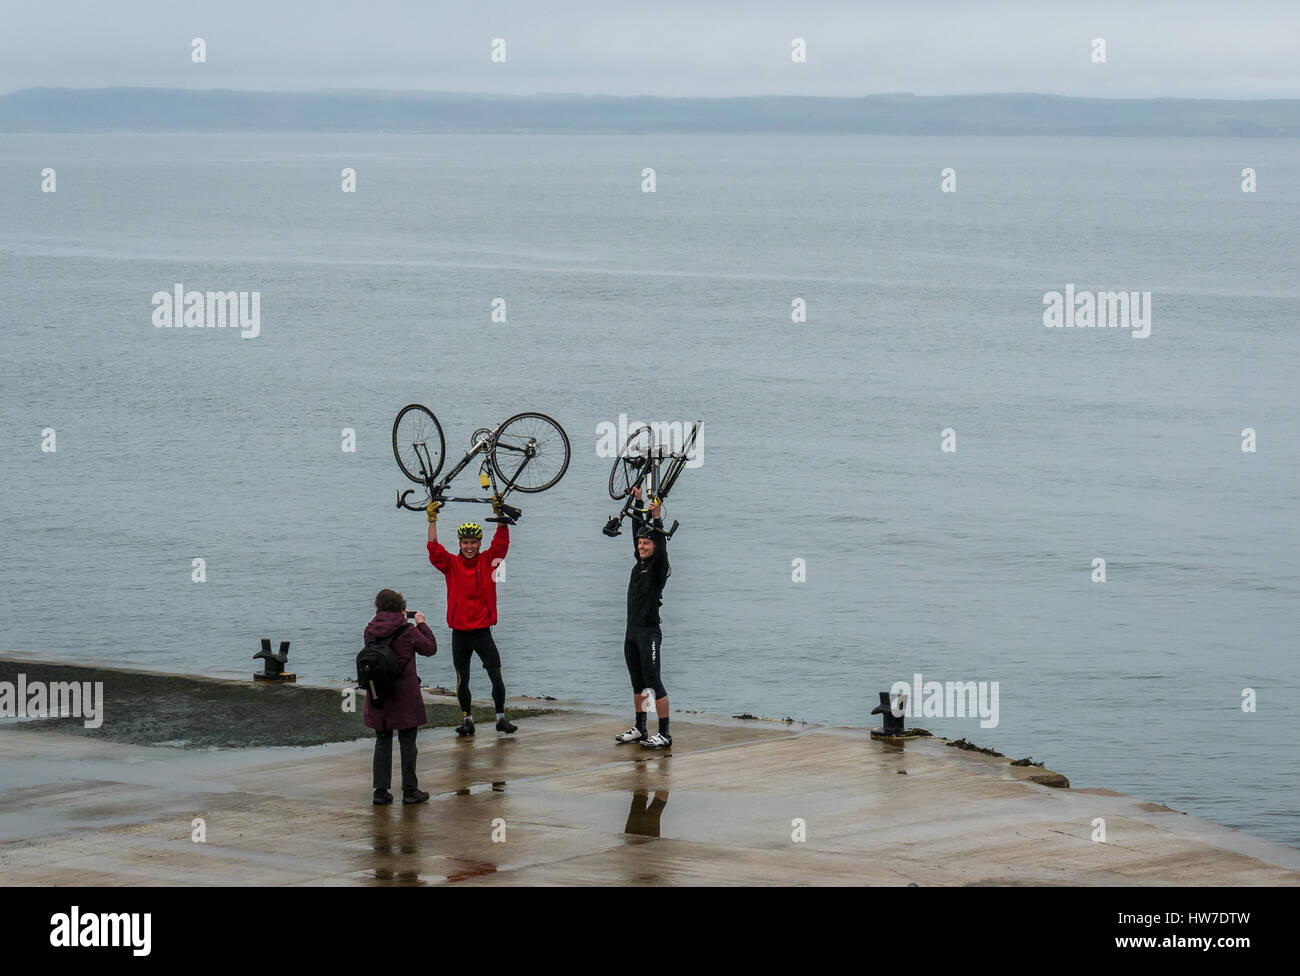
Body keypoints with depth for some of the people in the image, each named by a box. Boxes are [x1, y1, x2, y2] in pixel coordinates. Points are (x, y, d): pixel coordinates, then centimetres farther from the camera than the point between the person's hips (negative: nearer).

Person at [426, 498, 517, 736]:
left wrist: (500, 515, -18)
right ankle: (467, 719, 19)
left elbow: (501, 543, -8)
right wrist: (433, 521, -18)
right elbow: (434, 549, -11)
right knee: (462, 680, 8)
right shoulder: (451, 564, 1)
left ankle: (501, 717, 5)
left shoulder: (488, 561, 2)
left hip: (483, 631, -1)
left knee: (496, 676, -6)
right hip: (460, 633, 1)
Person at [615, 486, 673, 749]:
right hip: (632, 631, 8)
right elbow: (638, 531, 20)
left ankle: (664, 735, -9)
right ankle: (639, 729, 22)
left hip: (649, 631, -8)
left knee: (653, 682, -9)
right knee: (637, 683, 14)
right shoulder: (639, 563, 13)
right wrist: (637, 503, 21)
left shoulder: (659, 566, -6)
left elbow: (661, 546, -24)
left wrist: (657, 518, -32)